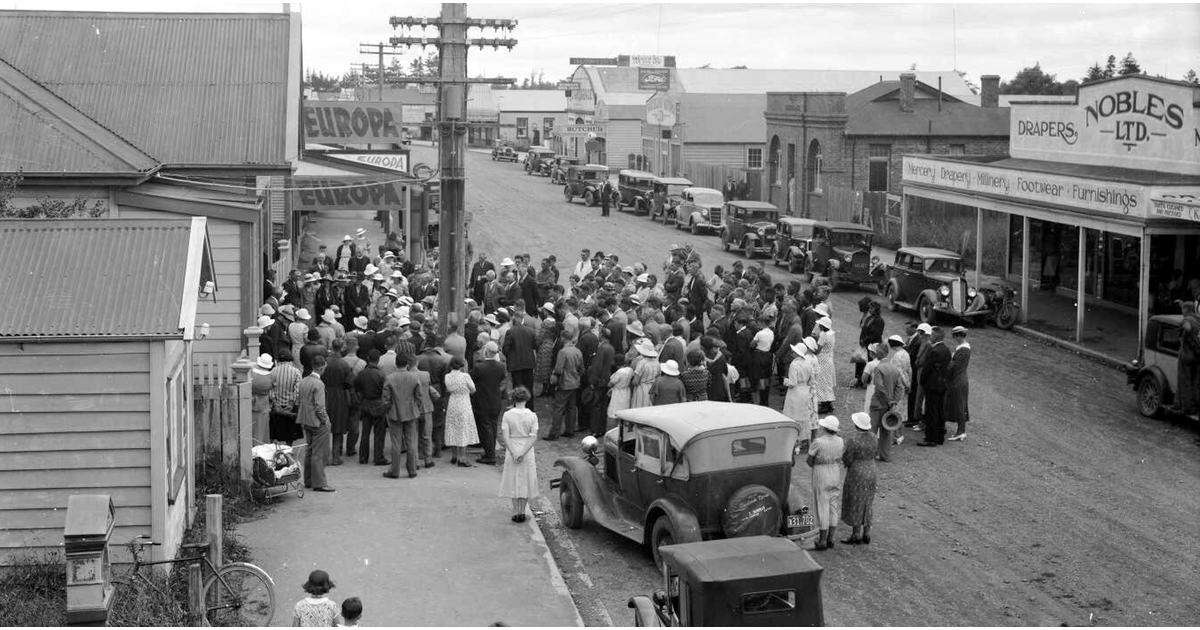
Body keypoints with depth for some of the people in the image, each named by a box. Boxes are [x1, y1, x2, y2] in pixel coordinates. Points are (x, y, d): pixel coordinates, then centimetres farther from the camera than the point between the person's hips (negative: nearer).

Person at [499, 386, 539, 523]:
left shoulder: (507, 415, -9)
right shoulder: (532, 415, -7)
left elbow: (505, 436, -13)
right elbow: (534, 437, -13)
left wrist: (513, 453, -12)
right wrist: (523, 453, -14)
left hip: (512, 451, 0)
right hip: (527, 451, 0)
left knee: (513, 481, 11)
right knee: (525, 481, 12)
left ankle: (516, 511, 10)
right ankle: (522, 512, 13)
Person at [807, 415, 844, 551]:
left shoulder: (818, 442, -19)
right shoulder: (840, 442, -3)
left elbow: (810, 462, -12)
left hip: (821, 475, -5)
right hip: (836, 474, 5)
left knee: (822, 507, 1)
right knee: (834, 507, 13)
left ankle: (822, 541, 5)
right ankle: (830, 539, 17)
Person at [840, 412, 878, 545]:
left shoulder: (852, 438, -20)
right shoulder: (872, 437, 0)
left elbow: (848, 459, -19)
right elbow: (872, 455, 7)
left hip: (856, 473, -6)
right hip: (870, 472, 6)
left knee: (855, 503, 4)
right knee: (866, 503, 16)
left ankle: (856, 535, 9)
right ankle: (866, 534, 19)